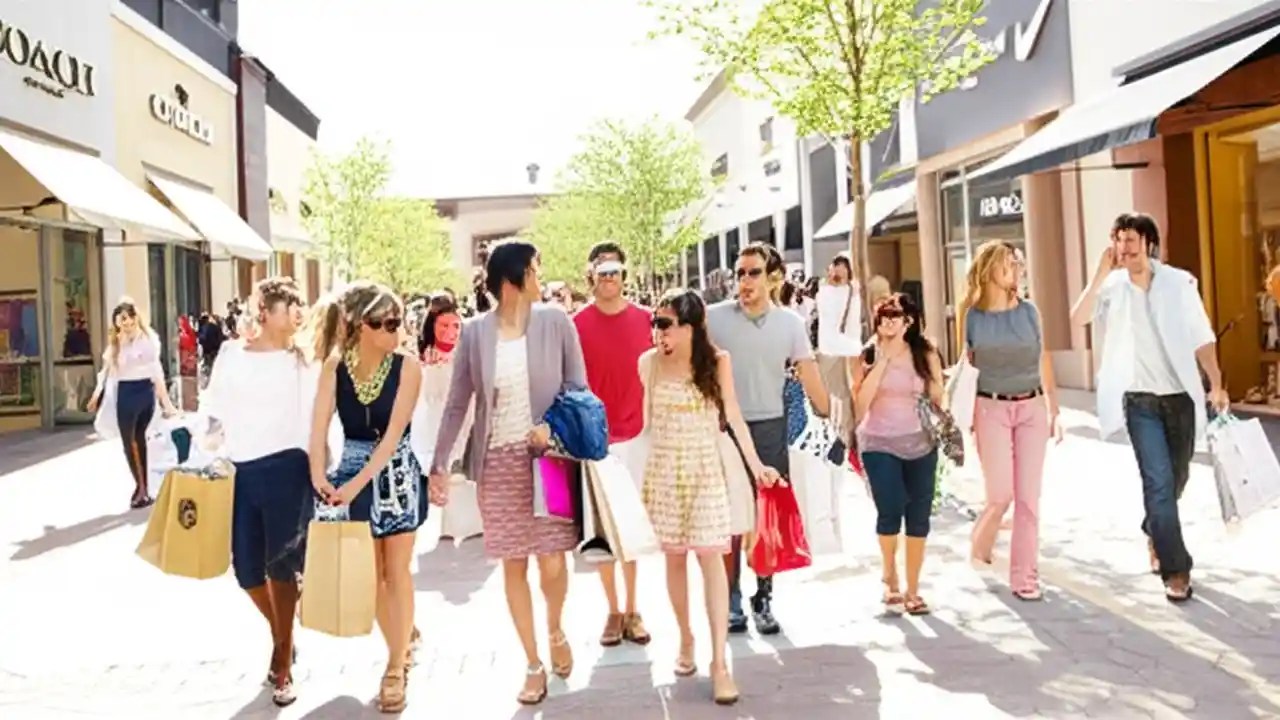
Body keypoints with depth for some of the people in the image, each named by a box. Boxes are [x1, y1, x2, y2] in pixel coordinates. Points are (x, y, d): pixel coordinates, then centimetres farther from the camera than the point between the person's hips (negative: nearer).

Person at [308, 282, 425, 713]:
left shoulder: (406, 367, -15)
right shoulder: (335, 365, -8)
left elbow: (392, 435, -19)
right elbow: (320, 425, -14)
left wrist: (356, 484, -25)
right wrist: (319, 475, -29)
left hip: (396, 473, -3)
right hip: (352, 468, 3)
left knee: (396, 572, 3)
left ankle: (396, 668, 15)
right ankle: (403, 639, 35)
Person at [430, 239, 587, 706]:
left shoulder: (556, 323, -2)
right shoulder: (475, 333, -1)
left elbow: (578, 388, 1)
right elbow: (457, 403, 3)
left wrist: (554, 424, -16)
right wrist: (439, 463, 1)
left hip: (547, 455, -1)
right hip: (498, 461, 1)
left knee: (551, 561, -3)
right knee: (512, 566, 6)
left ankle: (556, 630, 30)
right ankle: (534, 665, 22)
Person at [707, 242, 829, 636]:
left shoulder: (790, 322, 2)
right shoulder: (715, 317, -3)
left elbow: (809, 376, 3)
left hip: (770, 429, 2)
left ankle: (763, 600, 22)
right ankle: (731, 602, 15)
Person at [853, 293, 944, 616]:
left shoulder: (926, 354, 2)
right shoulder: (868, 355, 0)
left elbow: (937, 400, 11)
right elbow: (861, 401, -13)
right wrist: (883, 359, -13)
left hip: (920, 443, 2)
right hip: (879, 444, -1)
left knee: (918, 516, 2)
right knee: (890, 511, -15)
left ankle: (912, 589, 18)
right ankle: (890, 579, 12)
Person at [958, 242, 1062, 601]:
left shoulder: (1028, 311, 4)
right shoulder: (972, 317, -2)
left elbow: (1044, 364, 10)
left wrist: (1054, 411, 9)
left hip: (1032, 408, 3)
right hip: (992, 409, -2)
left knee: (1029, 497, 3)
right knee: (1001, 494, -6)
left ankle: (1024, 576, 11)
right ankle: (980, 545, 23)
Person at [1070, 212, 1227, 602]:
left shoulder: (1180, 282, -1)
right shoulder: (1112, 287, -4)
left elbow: (1202, 337, 2)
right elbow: (1078, 319, -20)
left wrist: (1216, 384, -7)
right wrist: (1101, 272, -22)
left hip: (1181, 395, 2)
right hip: (1141, 399, -2)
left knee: (1176, 479, 16)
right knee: (1159, 480, -9)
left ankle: (1155, 533, 45)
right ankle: (1176, 569, -1)